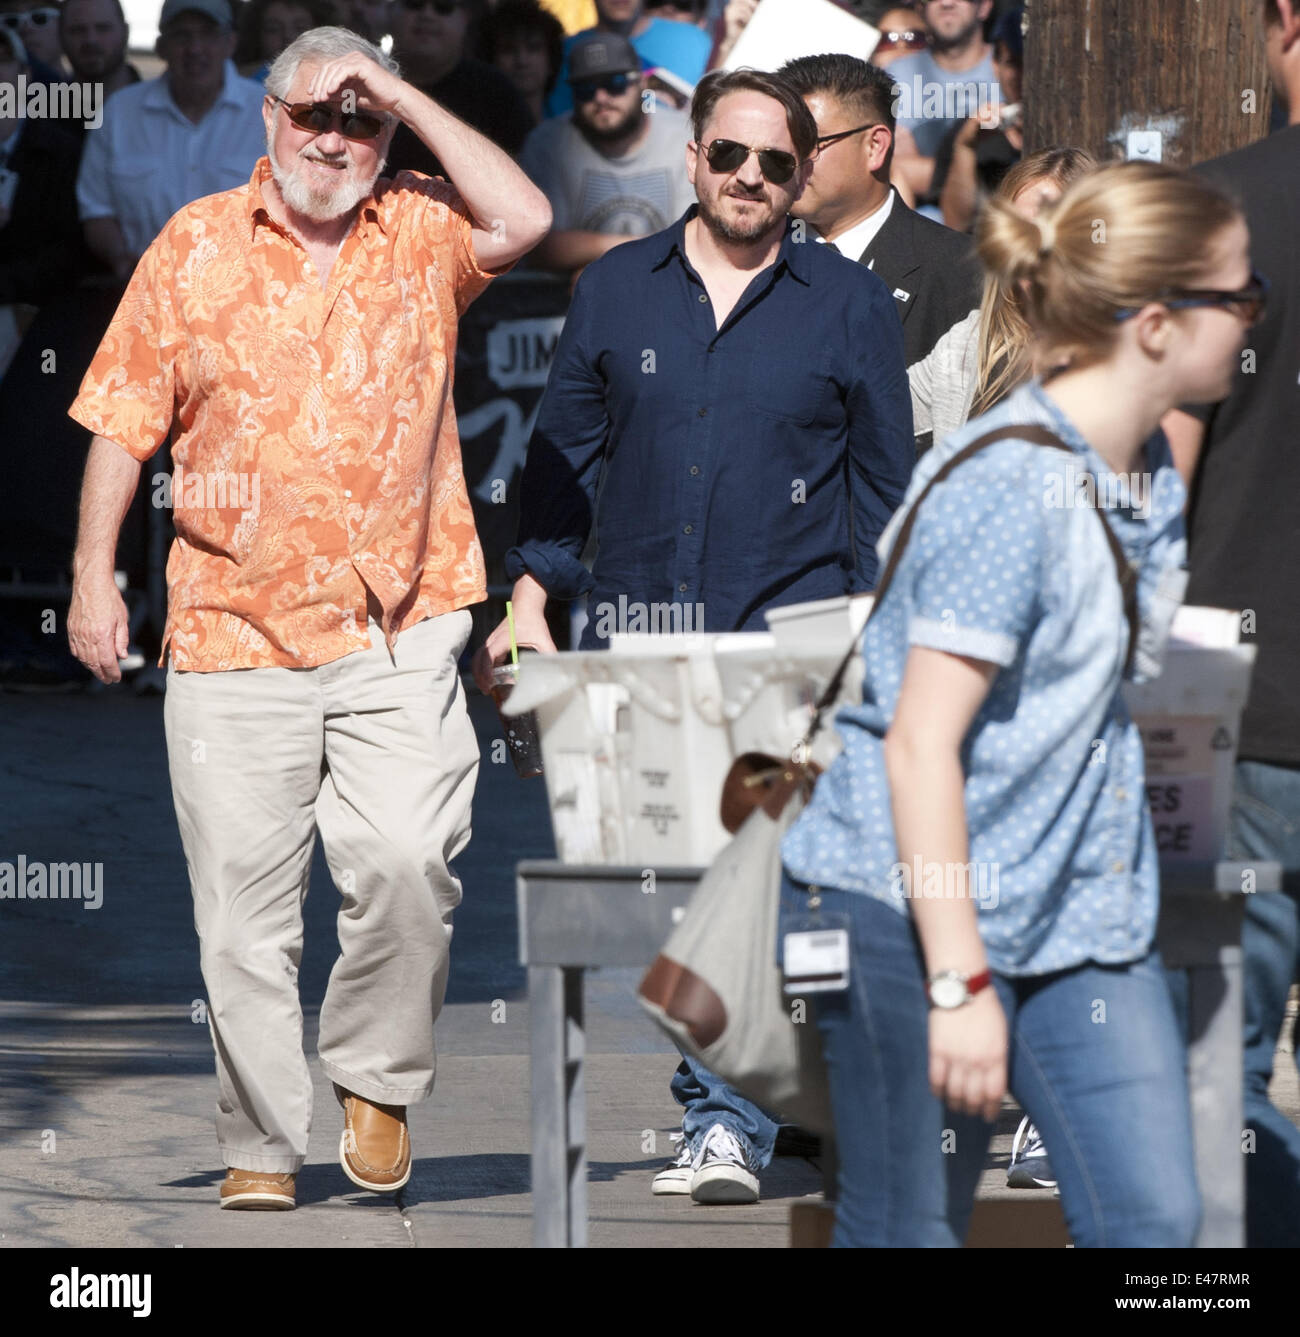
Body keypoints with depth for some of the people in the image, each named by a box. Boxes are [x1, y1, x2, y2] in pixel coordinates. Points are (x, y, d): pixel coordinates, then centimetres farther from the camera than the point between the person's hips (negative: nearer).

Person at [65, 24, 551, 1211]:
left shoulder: (422, 236, 7)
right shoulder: (196, 246, 8)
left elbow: (524, 220, -13)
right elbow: (126, 417, 9)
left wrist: (403, 98, -6)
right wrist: (94, 571, 0)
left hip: (398, 633, -1)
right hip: (233, 627, 1)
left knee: (409, 862, -16)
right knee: (244, 900, 2)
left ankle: (377, 1076, 7)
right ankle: (263, 1144, 12)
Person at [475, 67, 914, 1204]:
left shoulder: (850, 306, 7)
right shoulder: (615, 290, 11)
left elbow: (884, 486, 9)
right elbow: (565, 457, 15)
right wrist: (531, 599, 5)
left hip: (787, 641, -3)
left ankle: (728, 1126, -13)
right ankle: (717, 1105, 13)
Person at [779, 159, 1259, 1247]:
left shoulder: (1151, 474, 7)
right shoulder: (1005, 489, -20)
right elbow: (921, 745, -21)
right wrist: (959, 983, -22)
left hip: (1083, 909, 8)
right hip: (920, 907, -8)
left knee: (1154, 1220, -2)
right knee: (909, 1231, -1)